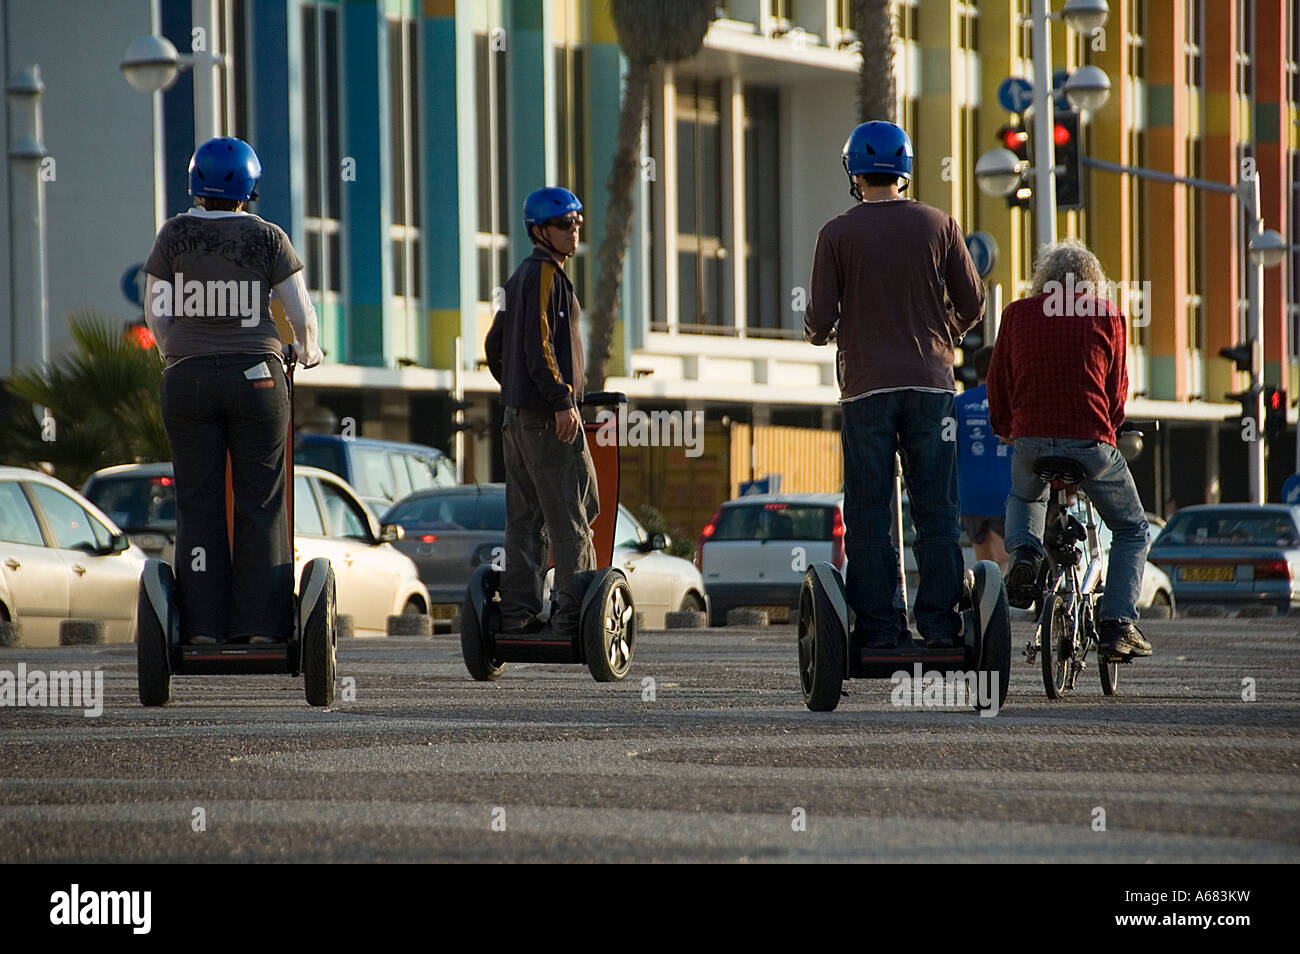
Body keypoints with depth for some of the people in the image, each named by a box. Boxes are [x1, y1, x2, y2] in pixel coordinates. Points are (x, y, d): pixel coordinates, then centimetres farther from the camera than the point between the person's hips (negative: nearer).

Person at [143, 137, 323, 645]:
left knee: (198, 506, 4)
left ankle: (204, 627, 1)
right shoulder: (268, 238, -3)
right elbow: (301, 312, -2)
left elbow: (155, 312, 0)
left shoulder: (175, 234, -2)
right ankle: (261, 627, 3)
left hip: (188, 381, 1)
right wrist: (309, 348, 19)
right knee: (259, 503, 5)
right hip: (257, 380, -1)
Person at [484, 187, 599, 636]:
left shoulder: (520, 277, 19)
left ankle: (517, 612, 8)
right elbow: (540, 342, -20)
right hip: (547, 414, -10)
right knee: (571, 513, -8)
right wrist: (562, 401, -22)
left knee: (524, 516, 9)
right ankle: (572, 611, -10)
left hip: (518, 414, 10)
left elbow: (495, 345, 25)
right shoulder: (544, 274, -11)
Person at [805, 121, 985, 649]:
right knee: (936, 511, 5)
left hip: (867, 386, -1)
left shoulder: (837, 234, -2)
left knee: (868, 515, 2)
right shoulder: (938, 225, 3)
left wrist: (817, 332, 21)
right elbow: (972, 303, 6)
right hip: (931, 385, 1)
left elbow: (820, 319, -2)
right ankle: (938, 621, 1)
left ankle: (877, 624, -1)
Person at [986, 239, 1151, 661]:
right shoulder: (1107, 316, 5)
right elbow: (1118, 392, 11)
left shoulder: (1018, 313, 9)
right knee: (1131, 530, 19)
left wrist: (1006, 429, 28)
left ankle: (1024, 552, 6)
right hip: (1091, 442, -2)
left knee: (1024, 498, 36)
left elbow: (998, 384, 12)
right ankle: (1118, 624, 5)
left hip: (1030, 440, 2)